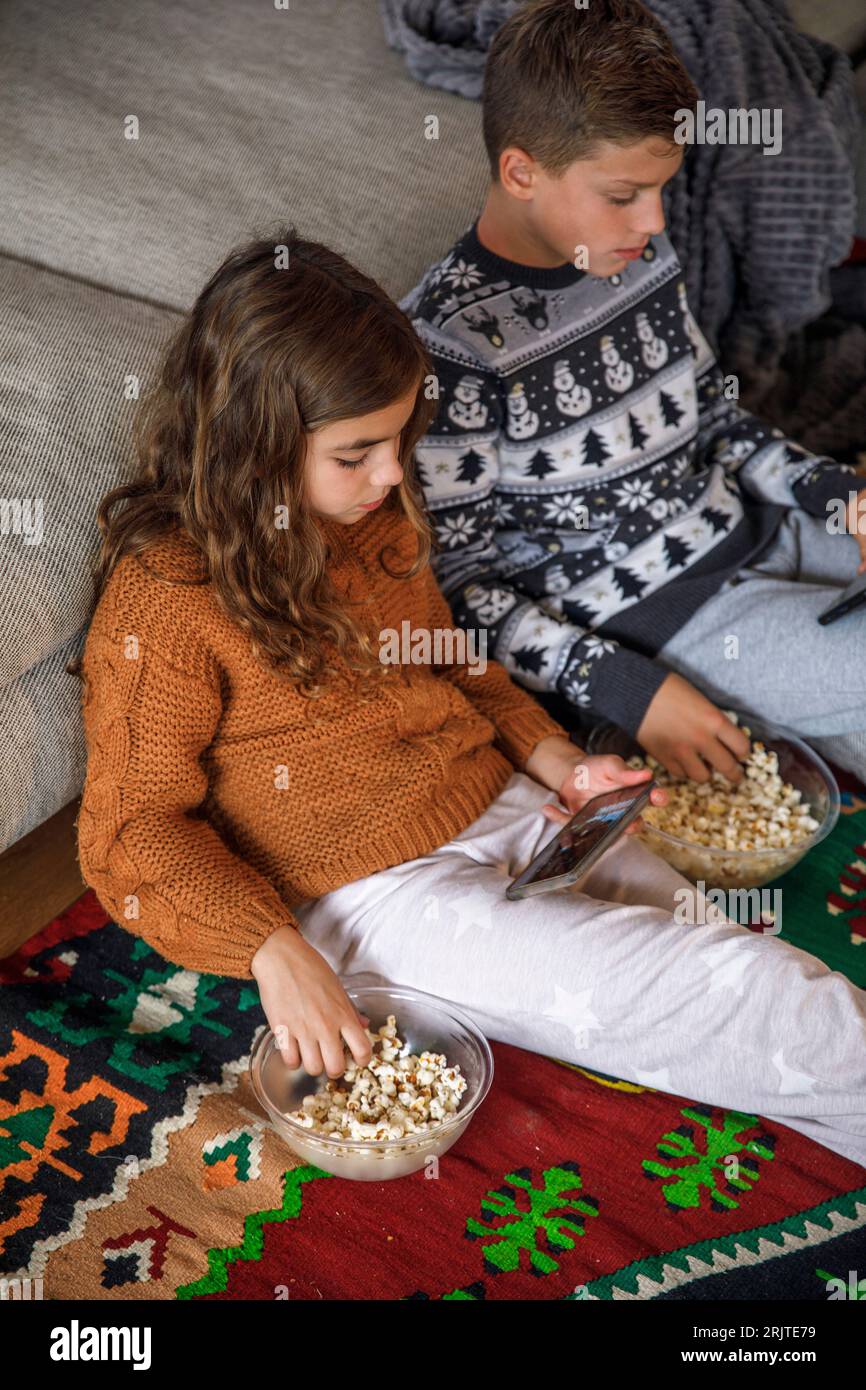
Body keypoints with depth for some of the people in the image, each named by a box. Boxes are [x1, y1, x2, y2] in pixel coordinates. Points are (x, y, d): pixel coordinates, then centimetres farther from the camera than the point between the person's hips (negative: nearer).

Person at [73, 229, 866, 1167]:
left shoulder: (376, 514, 6)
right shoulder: (164, 598, -16)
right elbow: (132, 831, -12)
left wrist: (550, 756, 4)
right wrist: (271, 951, -25)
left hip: (506, 807, 7)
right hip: (374, 894, -7)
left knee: (731, 962, -9)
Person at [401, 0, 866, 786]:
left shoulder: (638, 252, 2)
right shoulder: (451, 344, -21)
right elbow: (453, 583, -18)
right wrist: (628, 690, -23)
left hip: (755, 530, 8)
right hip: (652, 617, -8)